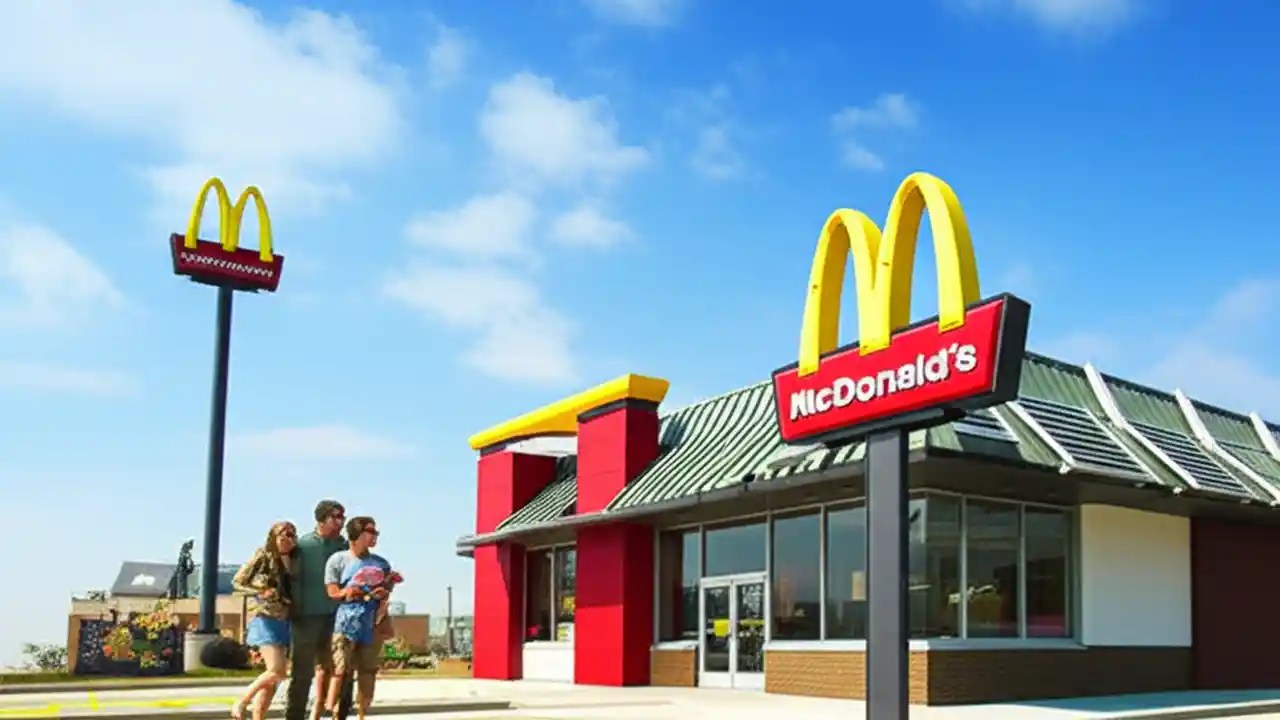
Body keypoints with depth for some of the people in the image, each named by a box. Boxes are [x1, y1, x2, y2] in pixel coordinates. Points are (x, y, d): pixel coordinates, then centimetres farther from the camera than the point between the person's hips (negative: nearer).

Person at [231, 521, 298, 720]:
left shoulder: (294, 562, 11)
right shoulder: (263, 557, -4)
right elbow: (237, 583, -2)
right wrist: (261, 592, -14)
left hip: (286, 622, 6)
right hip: (266, 619, -6)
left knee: (273, 677, 4)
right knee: (276, 671, -18)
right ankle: (241, 703, 0)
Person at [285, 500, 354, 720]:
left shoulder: (346, 547, 8)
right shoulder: (302, 545, 1)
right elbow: (292, 578, -1)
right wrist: (294, 611, -8)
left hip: (338, 616, 3)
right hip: (308, 616, -2)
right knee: (303, 671, 2)